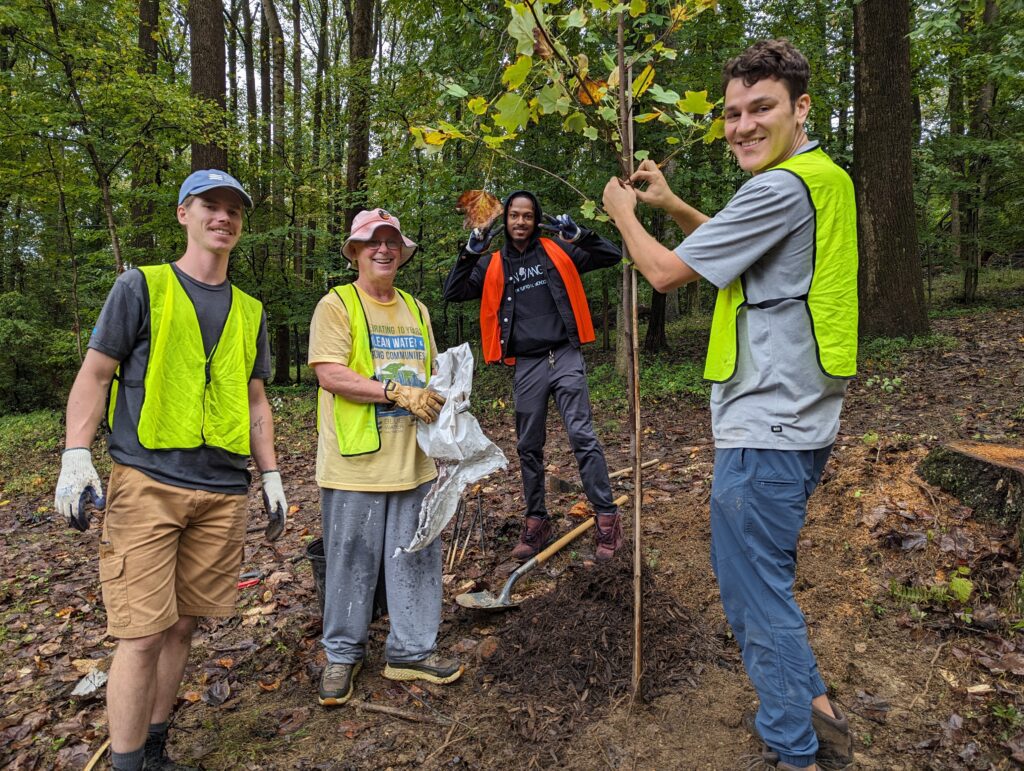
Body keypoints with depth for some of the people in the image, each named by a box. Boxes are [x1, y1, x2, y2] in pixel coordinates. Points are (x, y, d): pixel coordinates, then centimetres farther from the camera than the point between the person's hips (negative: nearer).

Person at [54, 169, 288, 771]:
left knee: (182, 626, 11)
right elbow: (94, 374, 2)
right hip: (148, 482, -4)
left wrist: (271, 476, 15)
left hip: (224, 490, 4)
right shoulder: (142, 287, 4)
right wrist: (76, 457, -10)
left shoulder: (250, 311, 16)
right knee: (143, 635, -4)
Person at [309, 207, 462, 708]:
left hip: (413, 460, 6)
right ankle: (343, 654, 27)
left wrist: (442, 399, 3)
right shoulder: (336, 305, -3)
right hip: (356, 461, -5)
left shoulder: (416, 309, 17)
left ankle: (411, 651, 26)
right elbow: (329, 373, -16)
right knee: (352, 560, 7)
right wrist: (399, 393, -20)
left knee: (417, 557, 10)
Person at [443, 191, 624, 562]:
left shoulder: (557, 251, 7)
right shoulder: (493, 265, 11)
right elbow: (453, 293, 4)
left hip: (565, 358, -2)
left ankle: (607, 517, -2)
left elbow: (612, 256, 6)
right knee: (529, 447, 9)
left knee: (582, 435, -11)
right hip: (527, 365, 3)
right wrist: (470, 253, -7)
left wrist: (578, 234, -8)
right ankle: (536, 521, 22)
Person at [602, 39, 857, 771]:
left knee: (756, 589, 4)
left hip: (766, 429, -10)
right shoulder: (826, 178, 14)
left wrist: (624, 213, 5)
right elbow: (740, 248, 29)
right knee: (759, 576, 23)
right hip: (797, 418, 10)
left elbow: (667, 272, -13)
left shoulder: (782, 186, -18)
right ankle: (816, 710, 35)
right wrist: (671, 205, 19)